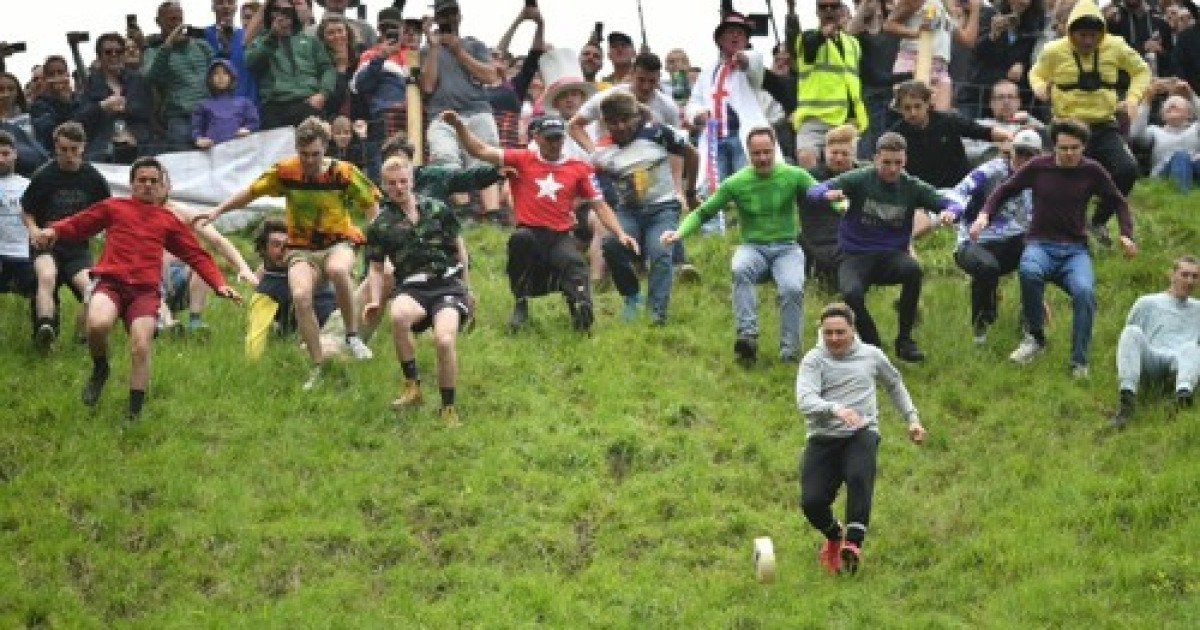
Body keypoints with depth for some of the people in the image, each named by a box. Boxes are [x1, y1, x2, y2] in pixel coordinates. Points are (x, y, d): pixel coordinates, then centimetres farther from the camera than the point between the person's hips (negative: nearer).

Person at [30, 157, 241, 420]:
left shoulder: (168, 220, 21)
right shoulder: (113, 208, 18)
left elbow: (197, 255, 21)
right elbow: (78, 224, 17)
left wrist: (219, 284, 8)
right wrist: (53, 231, -5)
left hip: (145, 291, 1)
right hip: (111, 282, -1)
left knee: (140, 348, -18)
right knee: (98, 324, -31)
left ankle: (134, 414, -7)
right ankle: (100, 370, 3)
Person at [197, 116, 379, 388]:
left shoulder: (343, 173, -13)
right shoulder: (285, 171, -8)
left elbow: (371, 206, 1)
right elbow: (251, 192, 8)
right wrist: (218, 211, 10)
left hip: (338, 243, -2)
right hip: (301, 248, 2)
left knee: (338, 270, -39)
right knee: (300, 296, -26)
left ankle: (353, 336, -19)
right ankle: (318, 365, -9)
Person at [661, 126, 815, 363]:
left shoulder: (794, 175, -1)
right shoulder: (736, 183, -1)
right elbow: (703, 212, 2)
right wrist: (680, 232, -16)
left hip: (786, 248, 0)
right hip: (753, 247, 0)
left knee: (793, 288, -31)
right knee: (740, 270, -37)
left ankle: (789, 352, -19)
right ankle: (748, 334, -37)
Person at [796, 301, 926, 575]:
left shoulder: (871, 356, 11)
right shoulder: (814, 360, 2)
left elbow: (894, 384, 32)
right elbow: (804, 400, -15)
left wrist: (912, 418, 27)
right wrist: (835, 409, -33)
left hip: (861, 435, 0)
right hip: (823, 439, 0)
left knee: (859, 478, -33)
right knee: (811, 502, -15)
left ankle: (854, 543, -35)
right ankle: (834, 535, 18)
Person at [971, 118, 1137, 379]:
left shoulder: (1092, 172, 3)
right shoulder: (1038, 167, 2)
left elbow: (1118, 202, 15)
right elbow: (1004, 191, 12)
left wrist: (1126, 235, -2)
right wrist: (984, 214, -6)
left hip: (1075, 249, 1)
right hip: (1040, 244, 0)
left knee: (1084, 292, -32)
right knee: (1029, 271, -38)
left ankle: (1079, 363, -23)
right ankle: (1035, 337, -18)